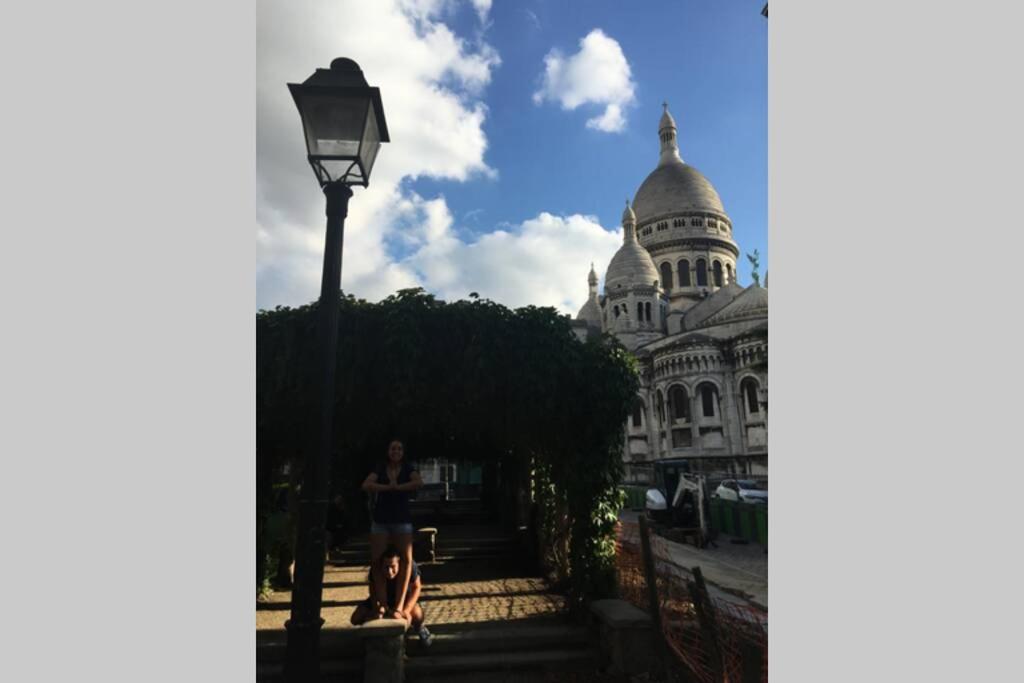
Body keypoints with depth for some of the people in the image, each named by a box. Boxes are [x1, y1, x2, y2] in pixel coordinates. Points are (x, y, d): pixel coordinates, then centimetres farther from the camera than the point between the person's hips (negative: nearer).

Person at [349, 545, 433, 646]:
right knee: (356, 618, -17)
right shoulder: (375, 571, -33)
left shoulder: (409, 567, -37)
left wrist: (406, 611, -33)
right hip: (382, 598, 2)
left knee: (417, 615, -32)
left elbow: (416, 587, -21)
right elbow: (374, 595, -20)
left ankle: (419, 628, 6)